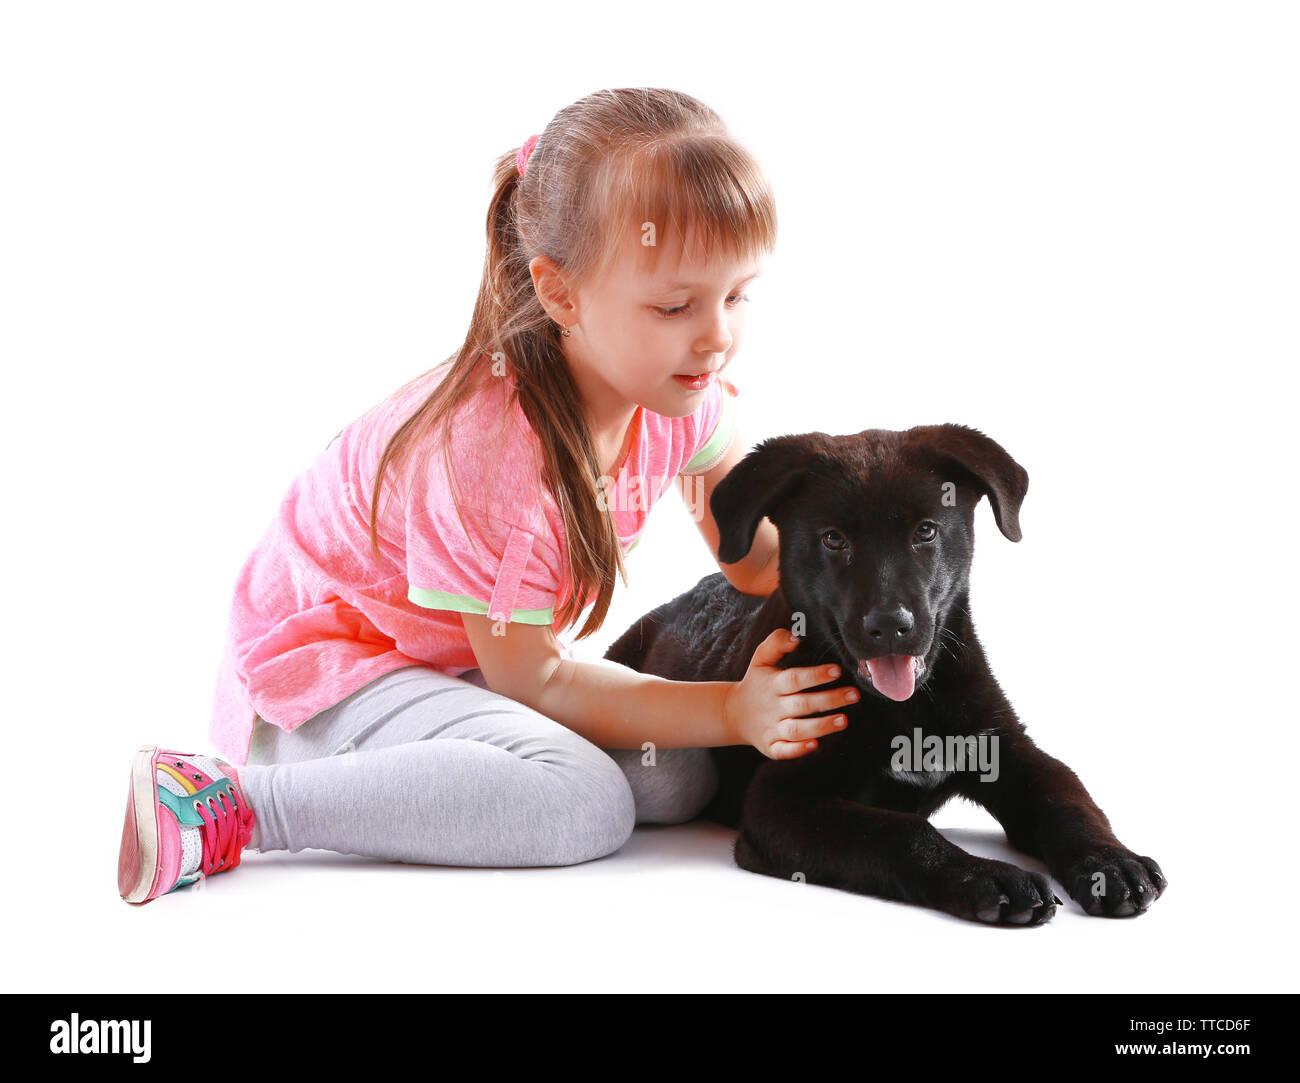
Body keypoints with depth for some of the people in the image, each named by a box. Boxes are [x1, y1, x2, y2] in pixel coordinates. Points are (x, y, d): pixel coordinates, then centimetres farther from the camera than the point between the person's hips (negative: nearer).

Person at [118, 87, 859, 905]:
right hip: (330, 665, -8)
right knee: (588, 803, -30)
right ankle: (228, 806, -24)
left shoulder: (685, 395, -9)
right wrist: (730, 711, -27)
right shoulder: (487, 450, -32)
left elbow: (760, 558, 7)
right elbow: (532, 682, -22)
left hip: (469, 664, 9)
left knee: (680, 780, -9)